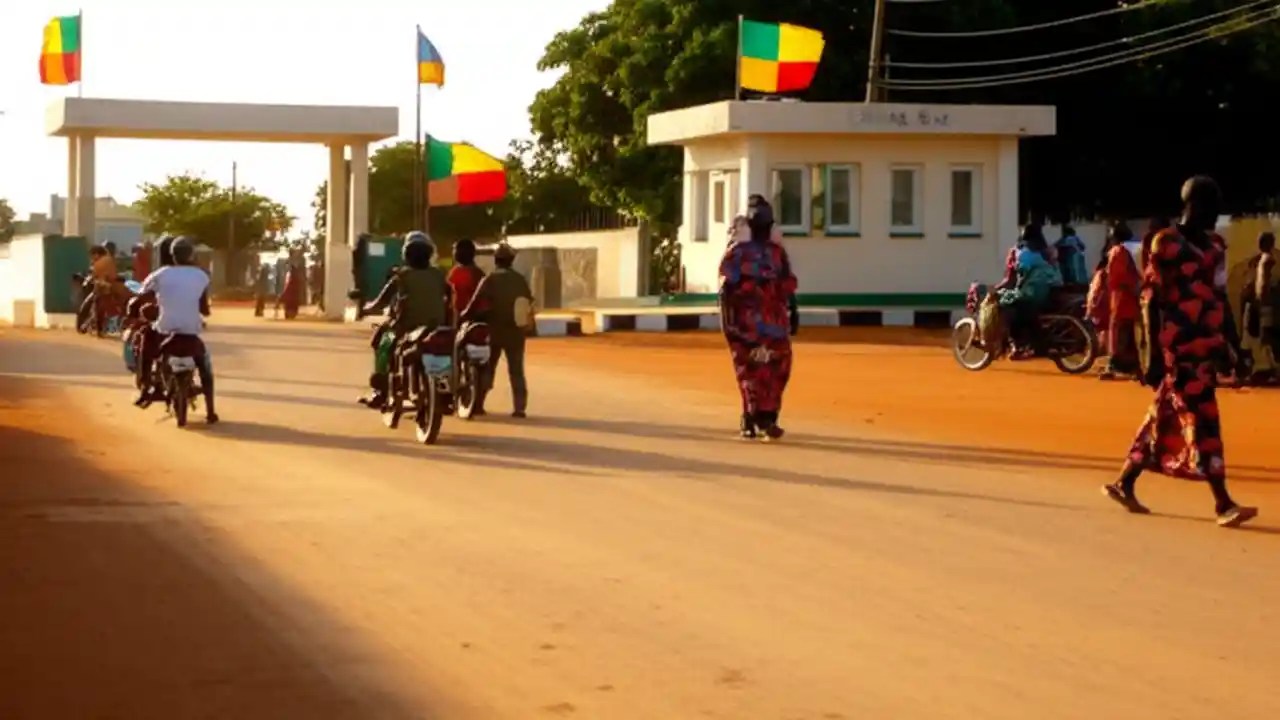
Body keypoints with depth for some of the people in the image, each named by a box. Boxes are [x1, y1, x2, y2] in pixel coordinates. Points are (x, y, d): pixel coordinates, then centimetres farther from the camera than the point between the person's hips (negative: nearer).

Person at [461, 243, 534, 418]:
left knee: (487, 369, 8)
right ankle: (519, 407, 0)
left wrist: (462, 318, 1)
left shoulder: (490, 279, -7)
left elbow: (476, 304, -11)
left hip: (494, 331, -3)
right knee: (516, 371, 6)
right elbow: (530, 304, 9)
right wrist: (527, 324, 23)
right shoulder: (521, 280, 5)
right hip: (516, 331, 3)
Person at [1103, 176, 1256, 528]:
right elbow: (1150, 301, -11)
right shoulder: (1167, 244, -9)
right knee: (1202, 421, -9)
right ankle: (1223, 504, -9)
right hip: (1177, 348, -7)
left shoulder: (1215, 246, 12)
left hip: (1206, 346, 7)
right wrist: (1152, 354, -16)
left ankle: (1124, 484, 22)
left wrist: (1230, 345, 13)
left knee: (1166, 418, 12)